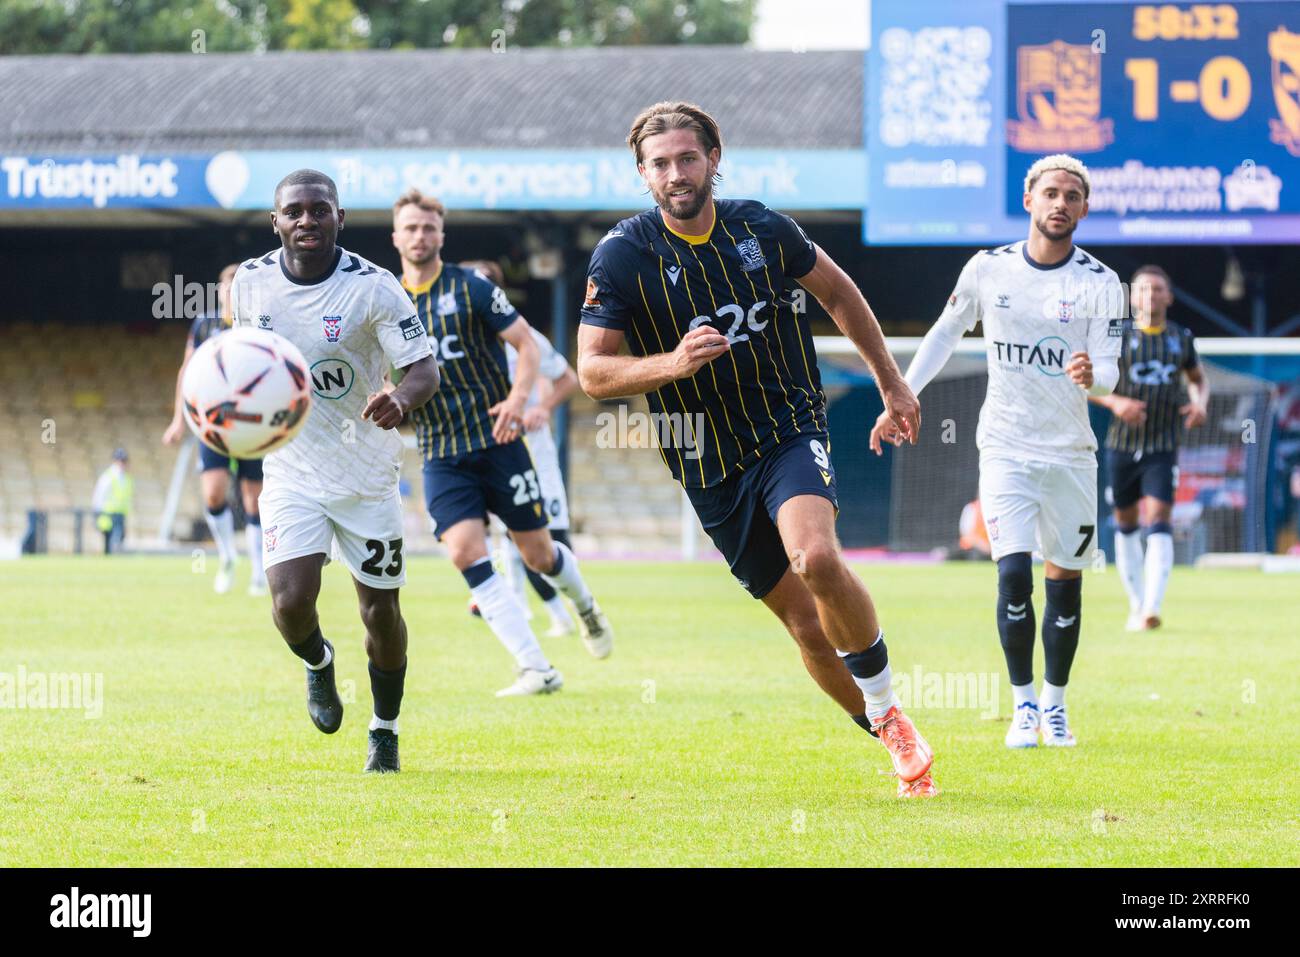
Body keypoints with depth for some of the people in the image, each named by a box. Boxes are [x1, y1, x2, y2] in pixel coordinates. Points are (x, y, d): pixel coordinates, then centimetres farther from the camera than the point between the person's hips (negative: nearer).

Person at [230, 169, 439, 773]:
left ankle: (384, 732, 30)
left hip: (366, 473, -1)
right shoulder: (252, 281, -4)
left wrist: (401, 399, -40)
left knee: (380, 610, 6)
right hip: (291, 470, 1)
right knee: (291, 602, -17)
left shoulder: (372, 287, -16)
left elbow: (424, 369, -19)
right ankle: (318, 665, 20)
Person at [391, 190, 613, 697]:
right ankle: (536, 670, -16)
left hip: (496, 441, -3)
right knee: (466, 553, -17)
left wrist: (517, 398, -21)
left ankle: (585, 606, 41)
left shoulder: (470, 287, -4)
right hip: (441, 457, 3)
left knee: (538, 554, 4)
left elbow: (527, 342, -5)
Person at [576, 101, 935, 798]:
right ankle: (894, 740, 20)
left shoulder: (762, 229, -2)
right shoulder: (622, 256, -7)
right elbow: (592, 373, -8)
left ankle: (888, 709, -10)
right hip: (711, 466, 1)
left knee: (817, 558, -29)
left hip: (792, 431, -1)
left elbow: (838, 292, 16)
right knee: (805, 624, 0)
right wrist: (673, 362, -25)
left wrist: (890, 381, 22)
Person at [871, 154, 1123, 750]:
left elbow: (1109, 372, -9)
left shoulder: (1100, 283, -5)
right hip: (1006, 448, 0)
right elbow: (945, 334, 13)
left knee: (1065, 582, 5)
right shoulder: (988, 270, -1)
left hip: (1070, 453, 0)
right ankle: (1023, 703, -1)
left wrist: (1093, 375, -33)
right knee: (1014, 575, -14)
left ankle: (1055, 704, 22)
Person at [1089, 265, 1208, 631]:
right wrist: (1115, 401, -20)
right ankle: (1136, 603, 26)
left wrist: (1200, 404, -1)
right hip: (1122, 445, 0)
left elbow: (1199, 379, 21)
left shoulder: (1181, 338, 6)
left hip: (1163, 449, 0)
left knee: (1159, 522, -15)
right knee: (1126, 524, 9)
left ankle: (1151, 610, -24)